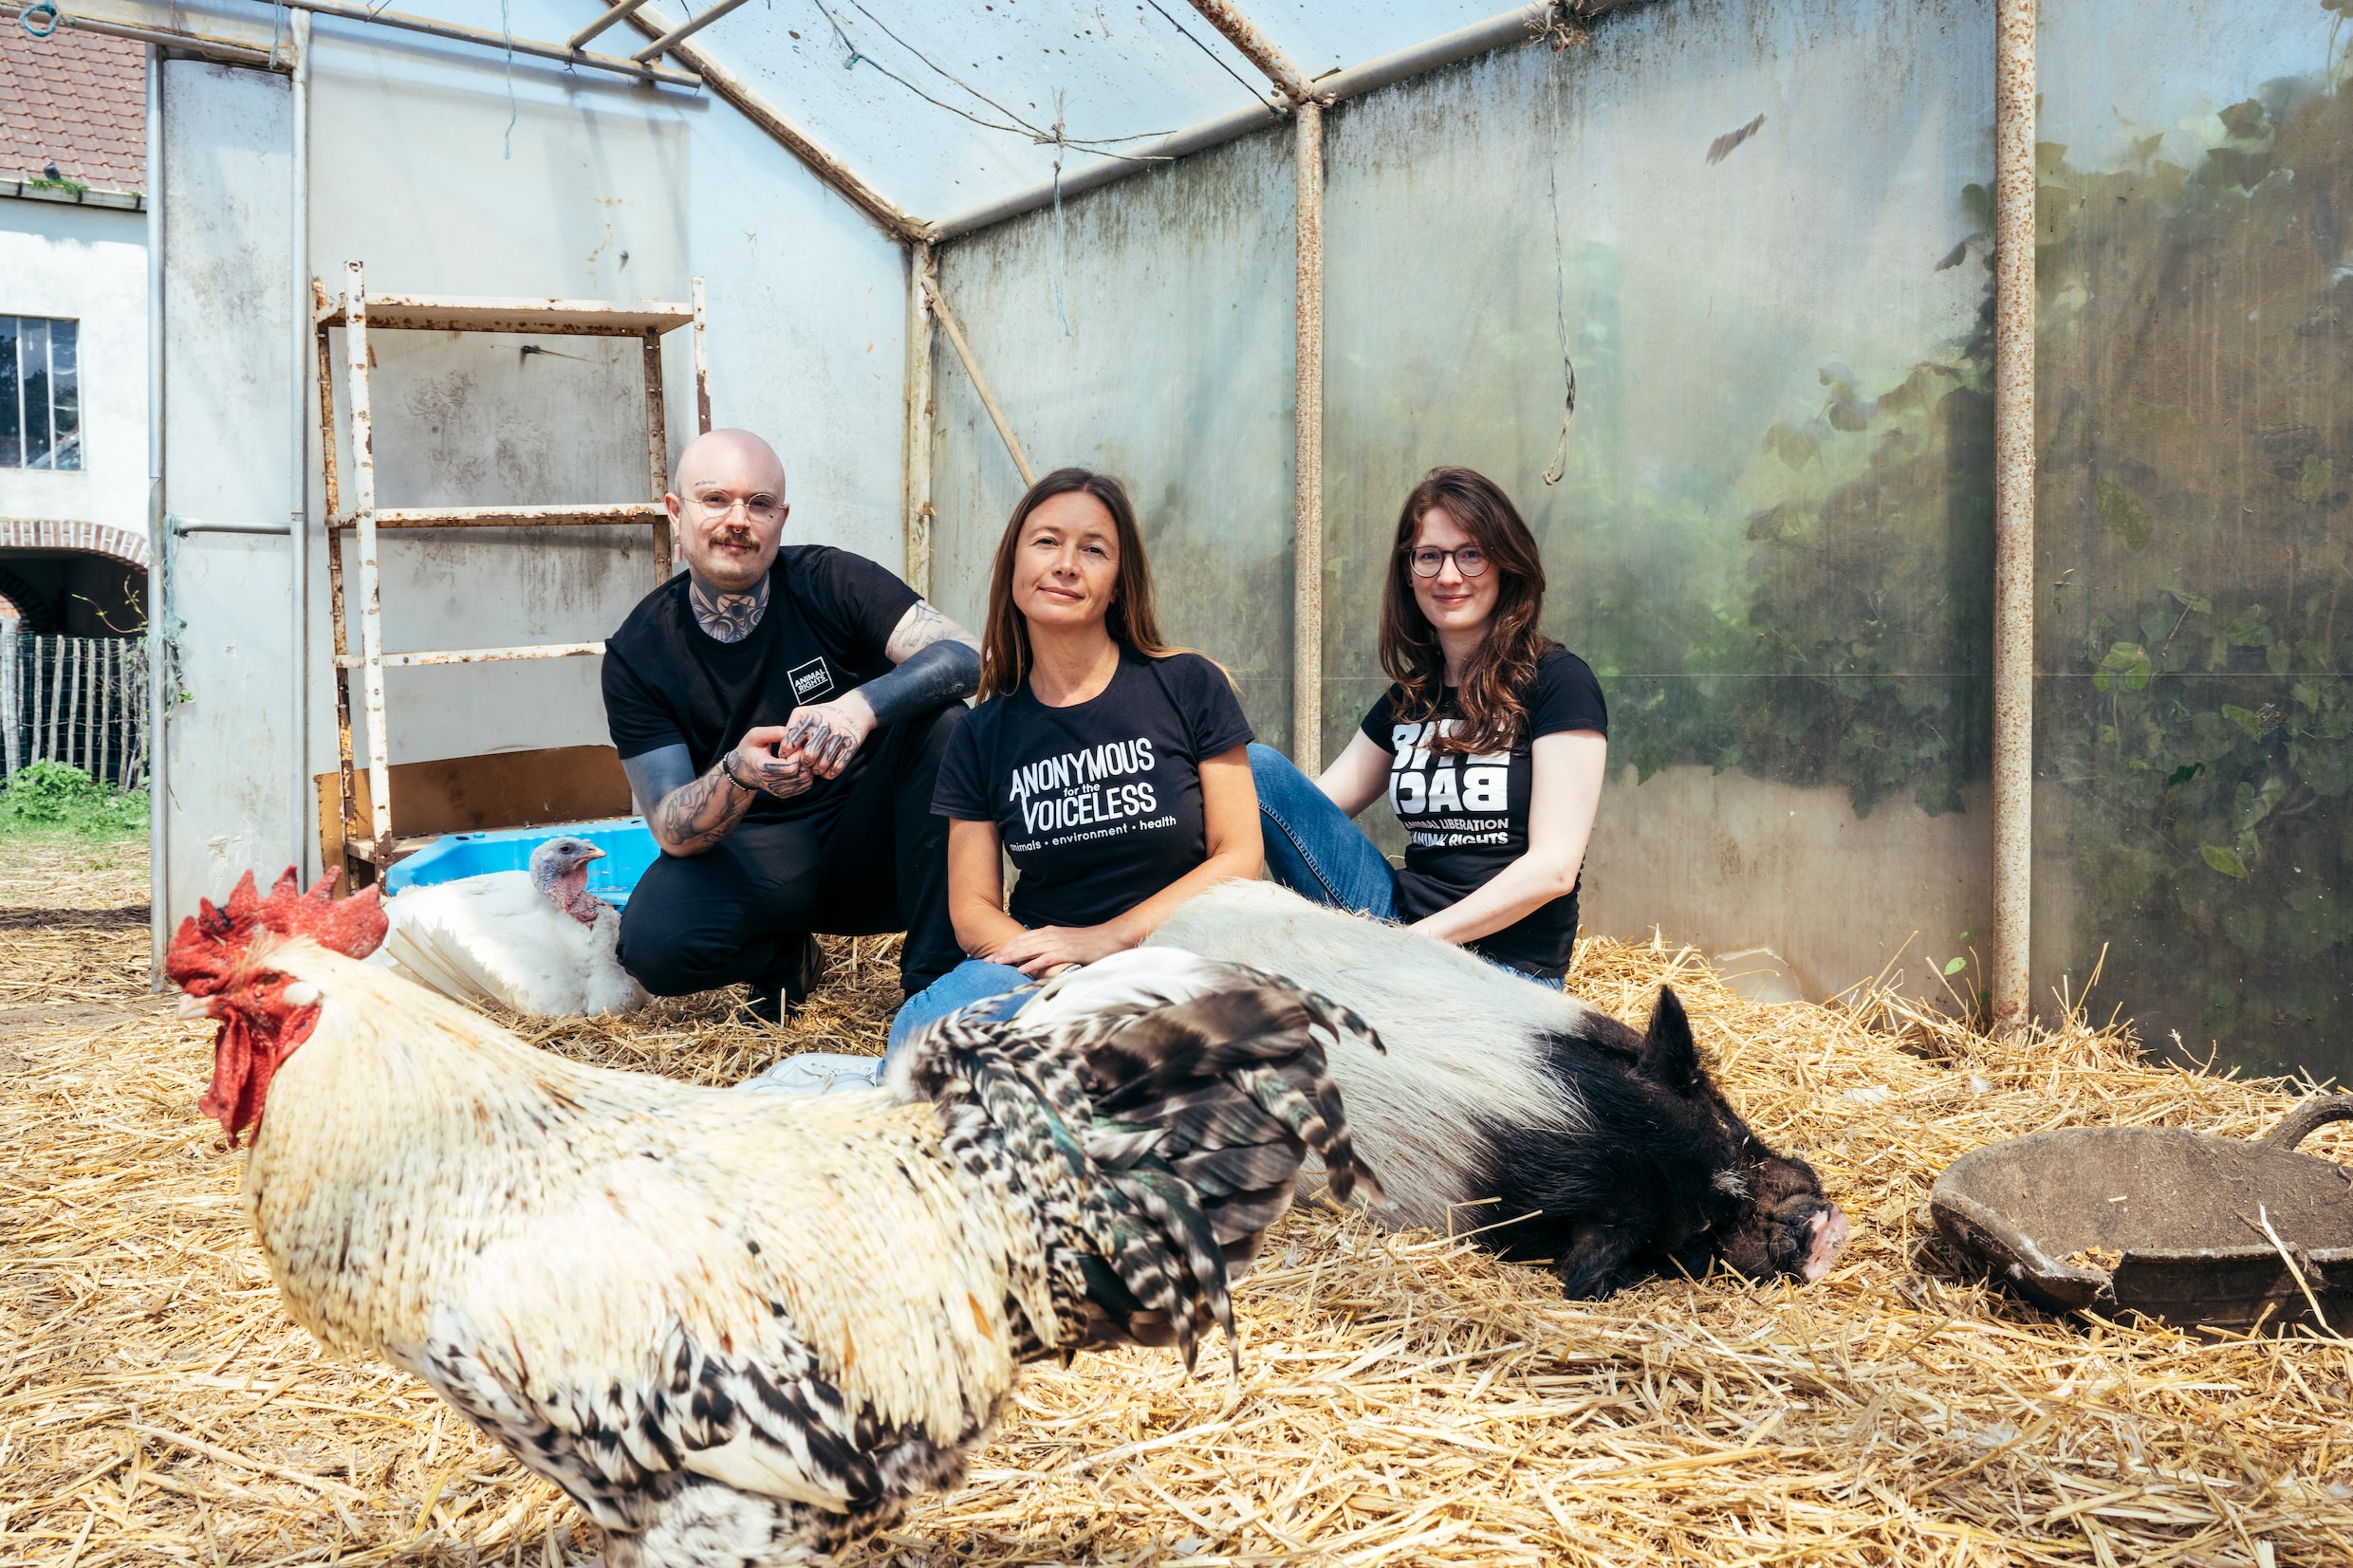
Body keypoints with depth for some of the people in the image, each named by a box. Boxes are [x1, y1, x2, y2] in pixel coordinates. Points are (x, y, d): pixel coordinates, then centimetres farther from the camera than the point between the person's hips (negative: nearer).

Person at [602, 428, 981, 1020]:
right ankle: (783, 954, 6)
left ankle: (936, 975, -19)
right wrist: (738, 774, -34)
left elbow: (967, 657, -21)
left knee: (940, 721, -27)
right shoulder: (637, 653, -6)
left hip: (872, 846, 0)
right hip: (748, 856, 0)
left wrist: (862, 705, -41)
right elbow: (673, 833, -11)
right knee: (654, 942, -30)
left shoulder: (829, 580, -9)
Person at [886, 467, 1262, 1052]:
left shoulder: (1191, 687, 2)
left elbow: (1239, 859, 0)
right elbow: (972, 906, 6)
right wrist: (1043, 956, -16)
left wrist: (1109, 937, -12)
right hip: (1035, 976, 2)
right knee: (926, 1025, -33)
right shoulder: (984, 734, 9)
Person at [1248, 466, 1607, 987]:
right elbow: (1313, 807, 10)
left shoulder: (1556, 681, -6)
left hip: (1508, 971, -6)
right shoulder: (1407, 698, 14)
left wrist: (1416, 942, -17)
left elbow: (1554, 867, -13)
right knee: (1257, 766, -8)